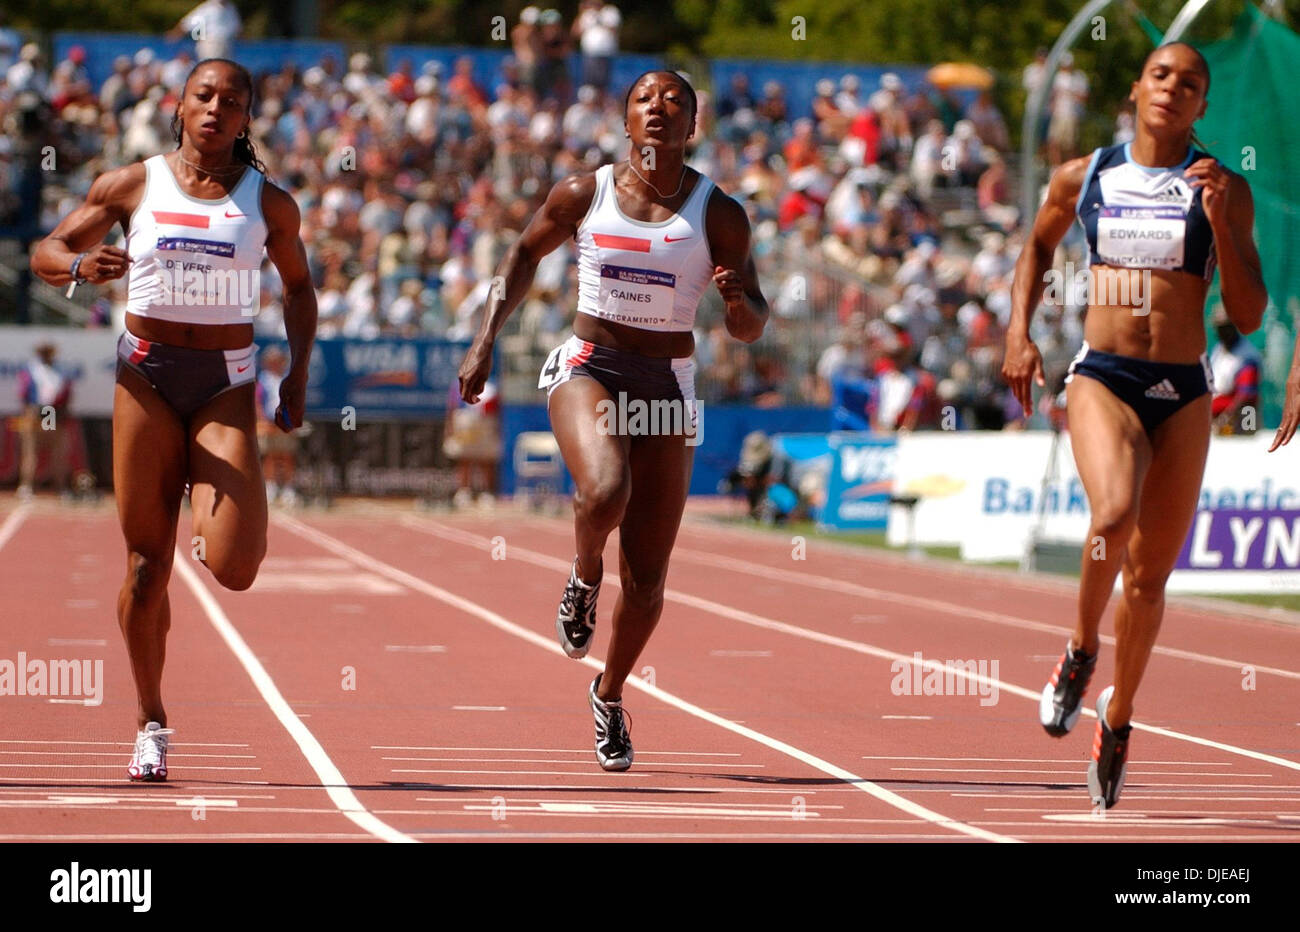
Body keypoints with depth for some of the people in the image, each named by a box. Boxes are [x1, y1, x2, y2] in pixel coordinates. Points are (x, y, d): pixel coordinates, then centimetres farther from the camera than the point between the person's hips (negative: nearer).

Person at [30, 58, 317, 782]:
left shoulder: (270, 203, 4)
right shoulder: (132, 185, 2)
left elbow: (299, 284, 18)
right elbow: (47, 253, 7)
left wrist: (299, 372, 6)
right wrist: (81, 266, -16)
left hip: (227, 383, 0)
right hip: (147, 375, 0)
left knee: (234, 568, -15)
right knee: (147, 564, 0)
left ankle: (240, 510, 23)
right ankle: (152, 723, 17)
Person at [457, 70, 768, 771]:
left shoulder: (719, 215, -4)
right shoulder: (583, 195, -2)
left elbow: (750, 330, 0)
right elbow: (526, 253, 15)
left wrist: (738, 299, -23)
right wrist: (486, 339, 8)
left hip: (668, 386, 1)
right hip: (588, 366, -1)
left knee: (646, 581, 3)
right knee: (604, 489, -34)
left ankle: (609, 696, 29)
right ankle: (584, 576, 0)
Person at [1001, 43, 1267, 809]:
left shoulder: (1224, 191, 2)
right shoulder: (1083, 178, 5)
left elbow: (1249, 315, -2)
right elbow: (1039, 248, 24)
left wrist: (1219, 222, -13)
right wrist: (1019, 331, 11)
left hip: (1184, 392, 1)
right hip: (1102, 377, -1)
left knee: (1151, 574, 8)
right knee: (1114, 515, -30)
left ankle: (1118, 716, 29)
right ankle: (1082, 647, -3)